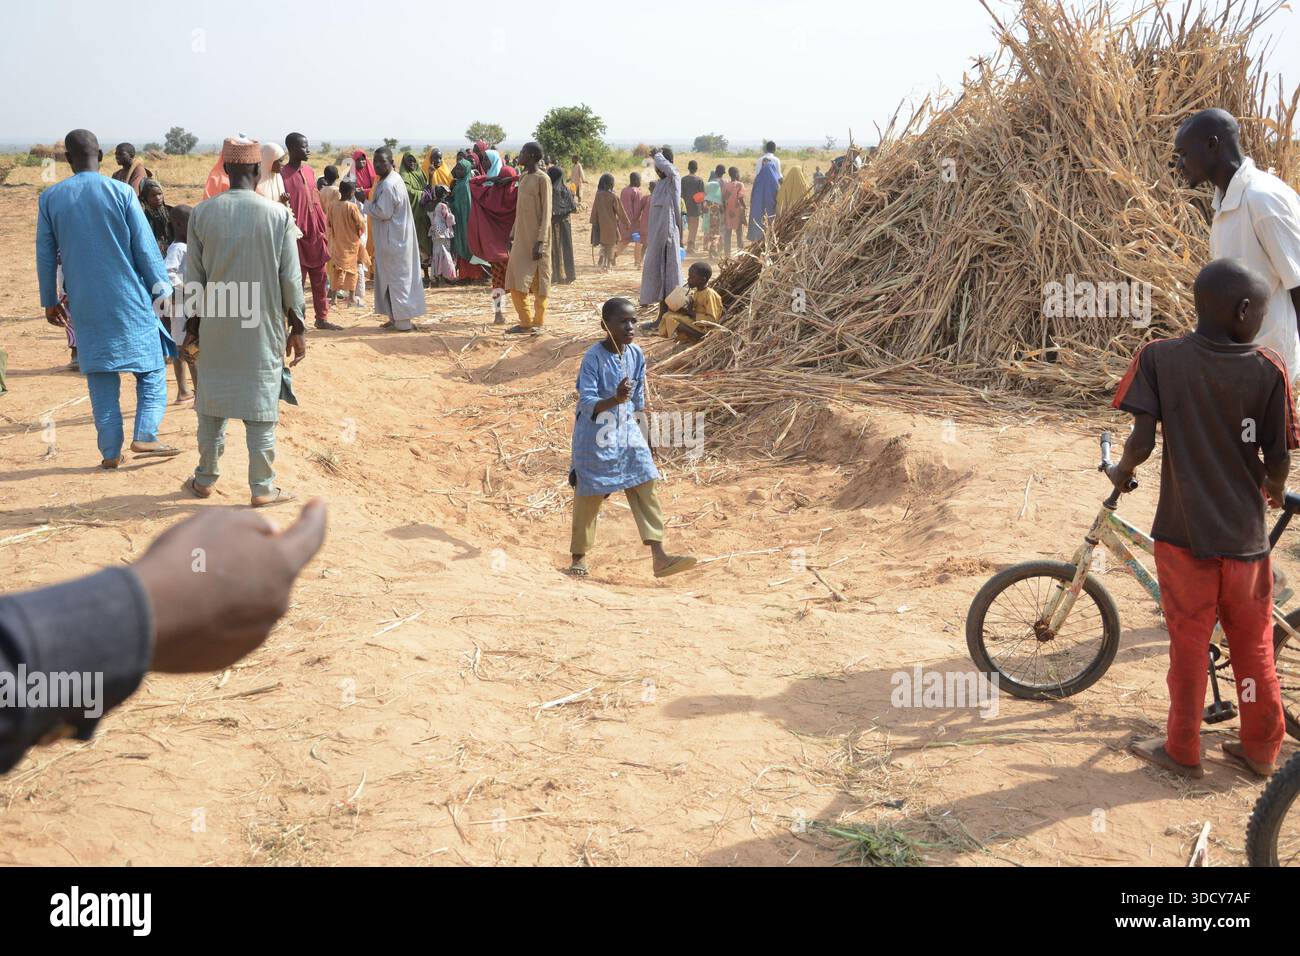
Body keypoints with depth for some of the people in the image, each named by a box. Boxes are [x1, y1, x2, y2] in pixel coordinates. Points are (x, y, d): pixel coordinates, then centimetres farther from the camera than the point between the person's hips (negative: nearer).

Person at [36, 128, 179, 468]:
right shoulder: (121, 192, -7)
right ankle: (144, 437, -2)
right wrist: (162, 289, 2)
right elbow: (145, 247, -7)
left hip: (86, 303, 3)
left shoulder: (50, 198, 1)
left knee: (100, 376, 9)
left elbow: (45, 254, 7)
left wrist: (50, 300, 17)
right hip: (129, 299, -3)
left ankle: (110, 451, 9)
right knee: (151, 366, 10)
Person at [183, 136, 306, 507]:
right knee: (261, 407, 4)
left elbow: (194, 276, 2)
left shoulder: (202, 213, -3)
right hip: (263, 328, -2)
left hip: (215, 327, 2)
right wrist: (297, 327, 4)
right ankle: (262, 488, 8)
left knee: (212, 404, 14)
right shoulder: (278, 214, -8)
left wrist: (193, 323, 14)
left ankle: (205, 479, 24)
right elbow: (290, 278, -6)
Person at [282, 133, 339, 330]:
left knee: (320, 280, 13)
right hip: (299, 236, -7)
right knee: (297, 282, 0)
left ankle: (322, 318, 22)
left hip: (316, 234, 7)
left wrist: (323, 229, 15)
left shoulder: (309, 170, 9)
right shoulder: (283, 175, -13)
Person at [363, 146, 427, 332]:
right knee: (394, 277, 15)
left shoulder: (388, 185, -21)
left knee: (396, 278, -4)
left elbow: (383, 212, -22)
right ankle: (396, 317, 22)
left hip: (392, 240, -10)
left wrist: (367, 204, -9)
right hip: (396, 238, 10)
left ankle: (402, 322, 1)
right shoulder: (393, 179, 11)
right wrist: (372, 202, 4)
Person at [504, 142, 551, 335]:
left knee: (538, 281, 0)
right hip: (520, 238, 8)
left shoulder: (542, 179, -9)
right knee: (516, 282, 5)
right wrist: (512, 234, 16)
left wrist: (540, 242, -19)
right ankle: (525, 321, 13)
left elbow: (546, 212, -13)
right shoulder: (523, 177, 14)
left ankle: (538, 323, 8)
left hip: (536, 238, -8)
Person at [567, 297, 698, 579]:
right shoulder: (593, 358, -19)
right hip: (596, 437, -5)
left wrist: (638, 433, 19)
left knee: (644, 489, -3)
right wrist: (614, 400, -44)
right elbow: (587, 403, -26)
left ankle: (659, 557, -4)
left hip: (627, 432, 5)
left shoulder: (637, 354, -1)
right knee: (589, 497, 5)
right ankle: (579, 556, 22)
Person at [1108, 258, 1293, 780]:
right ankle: (1260, 749, 27)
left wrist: (1122, 471, 6)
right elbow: (1279, 458, -5)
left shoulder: (1158, 358, -8)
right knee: (1254, 644, 16)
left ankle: (1182, 750, 22)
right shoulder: (1269, 369, -7)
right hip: (1245, 533, 1)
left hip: (1184, 531, -1)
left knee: (1189, 641, 11)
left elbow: (1142, 441, -15)